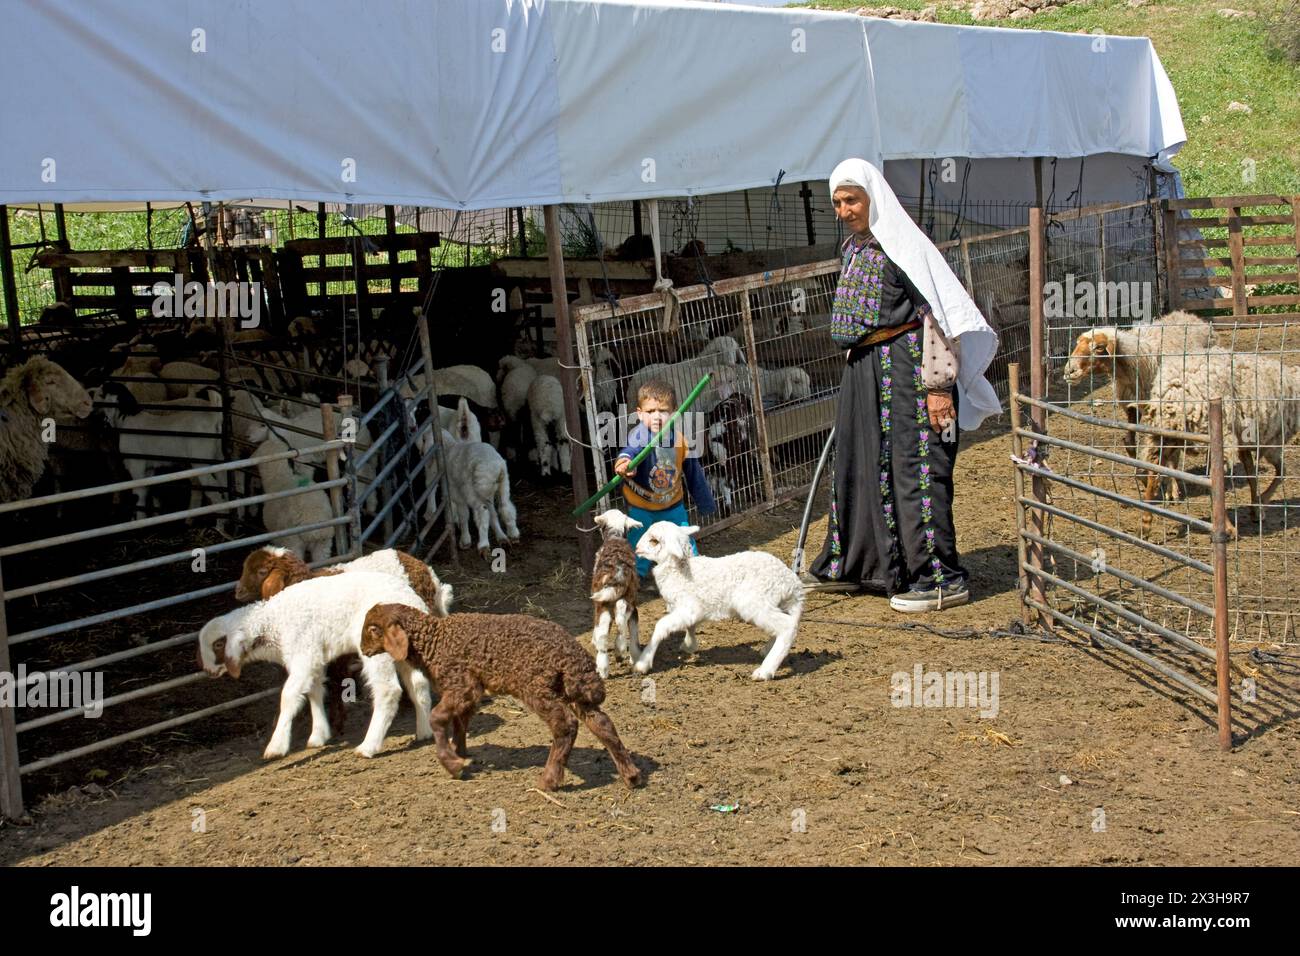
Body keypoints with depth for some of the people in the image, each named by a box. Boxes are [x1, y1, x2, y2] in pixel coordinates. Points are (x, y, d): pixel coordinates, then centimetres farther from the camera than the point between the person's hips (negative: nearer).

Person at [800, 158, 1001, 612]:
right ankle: (847, 564, 27)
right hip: (863, 371, 9)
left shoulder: (902, 244, -13)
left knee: (913, 468, -8)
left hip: (904, 367, -9)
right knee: (857, 464, 15)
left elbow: (937, 315, -17)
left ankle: (941, 578, -2)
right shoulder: (853, 249, 13)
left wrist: (937, 385, -21)